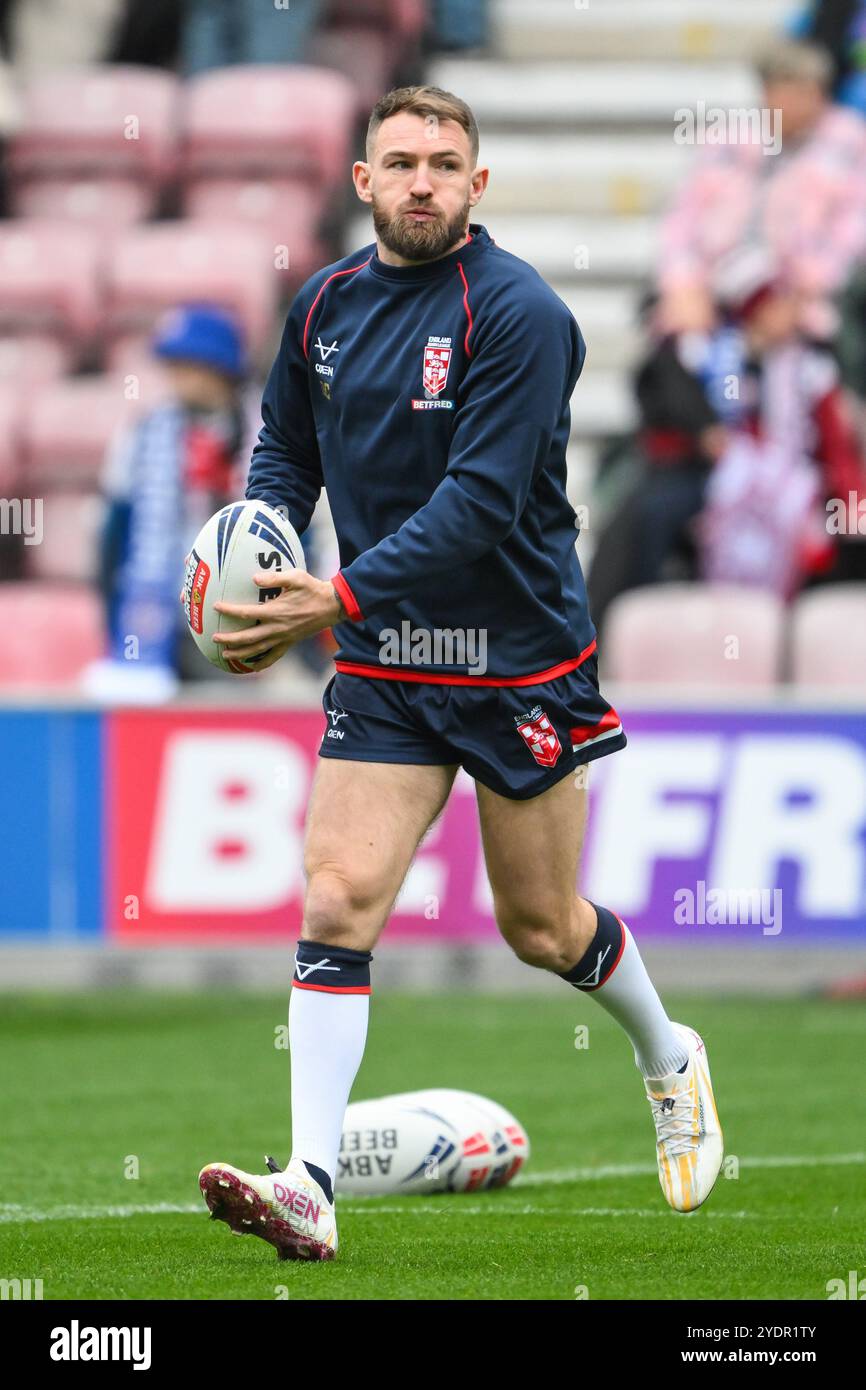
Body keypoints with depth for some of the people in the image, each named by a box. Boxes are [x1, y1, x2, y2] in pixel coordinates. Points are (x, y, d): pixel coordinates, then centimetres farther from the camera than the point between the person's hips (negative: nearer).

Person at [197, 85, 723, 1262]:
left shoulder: (519, 314, -16)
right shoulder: (325, 304, 3)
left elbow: (482, 500, -23)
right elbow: (287, 444, 18)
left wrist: (341, 598, -29)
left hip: (520, 663, -4)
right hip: (383, 671, 4)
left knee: (541, 928, 9)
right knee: (336, 900, -12)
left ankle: (670, 1062, 40)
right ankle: (309, 1187, -17)